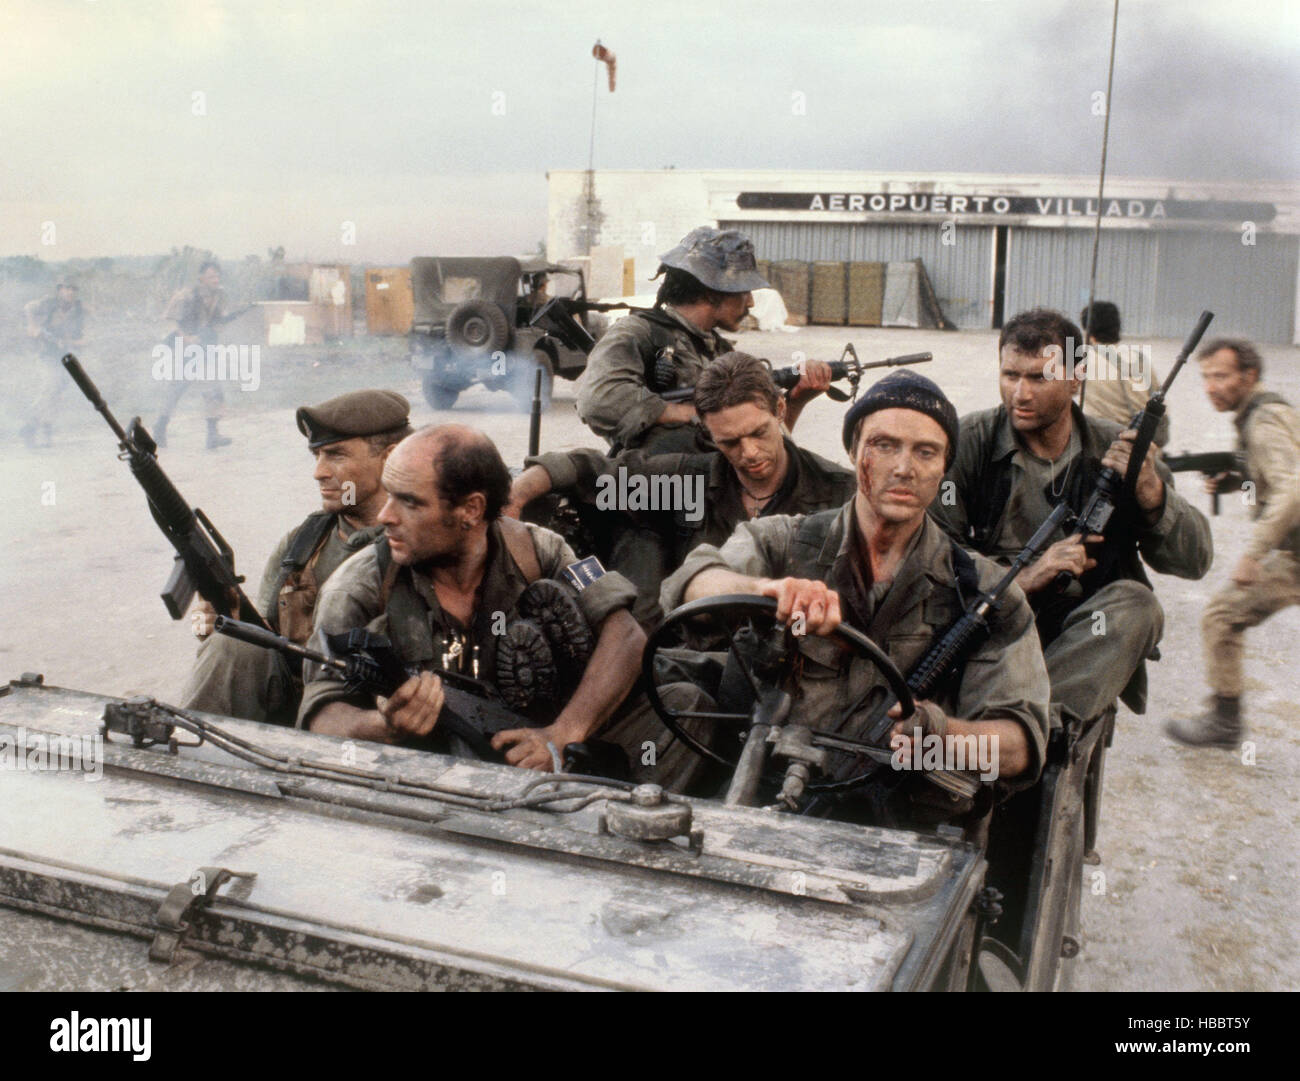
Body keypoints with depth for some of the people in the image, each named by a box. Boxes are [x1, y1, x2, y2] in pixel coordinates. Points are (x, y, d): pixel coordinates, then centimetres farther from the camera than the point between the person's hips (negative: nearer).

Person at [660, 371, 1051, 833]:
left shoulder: (985, 592, 7)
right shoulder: (783, 543, 8)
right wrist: (770, 589, -34)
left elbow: (1023, 746, 0)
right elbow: (692, 586, -12)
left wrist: (942, 733, -22)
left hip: (918, 834, 0)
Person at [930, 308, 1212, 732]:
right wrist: (1021, 577, -21)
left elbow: (1194, 561, 3)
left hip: (1083, 640, 2)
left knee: (1134, 602, -28)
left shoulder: (1119, 450, 6)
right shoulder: (967, 443, 0)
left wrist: (1150, 490, -15)